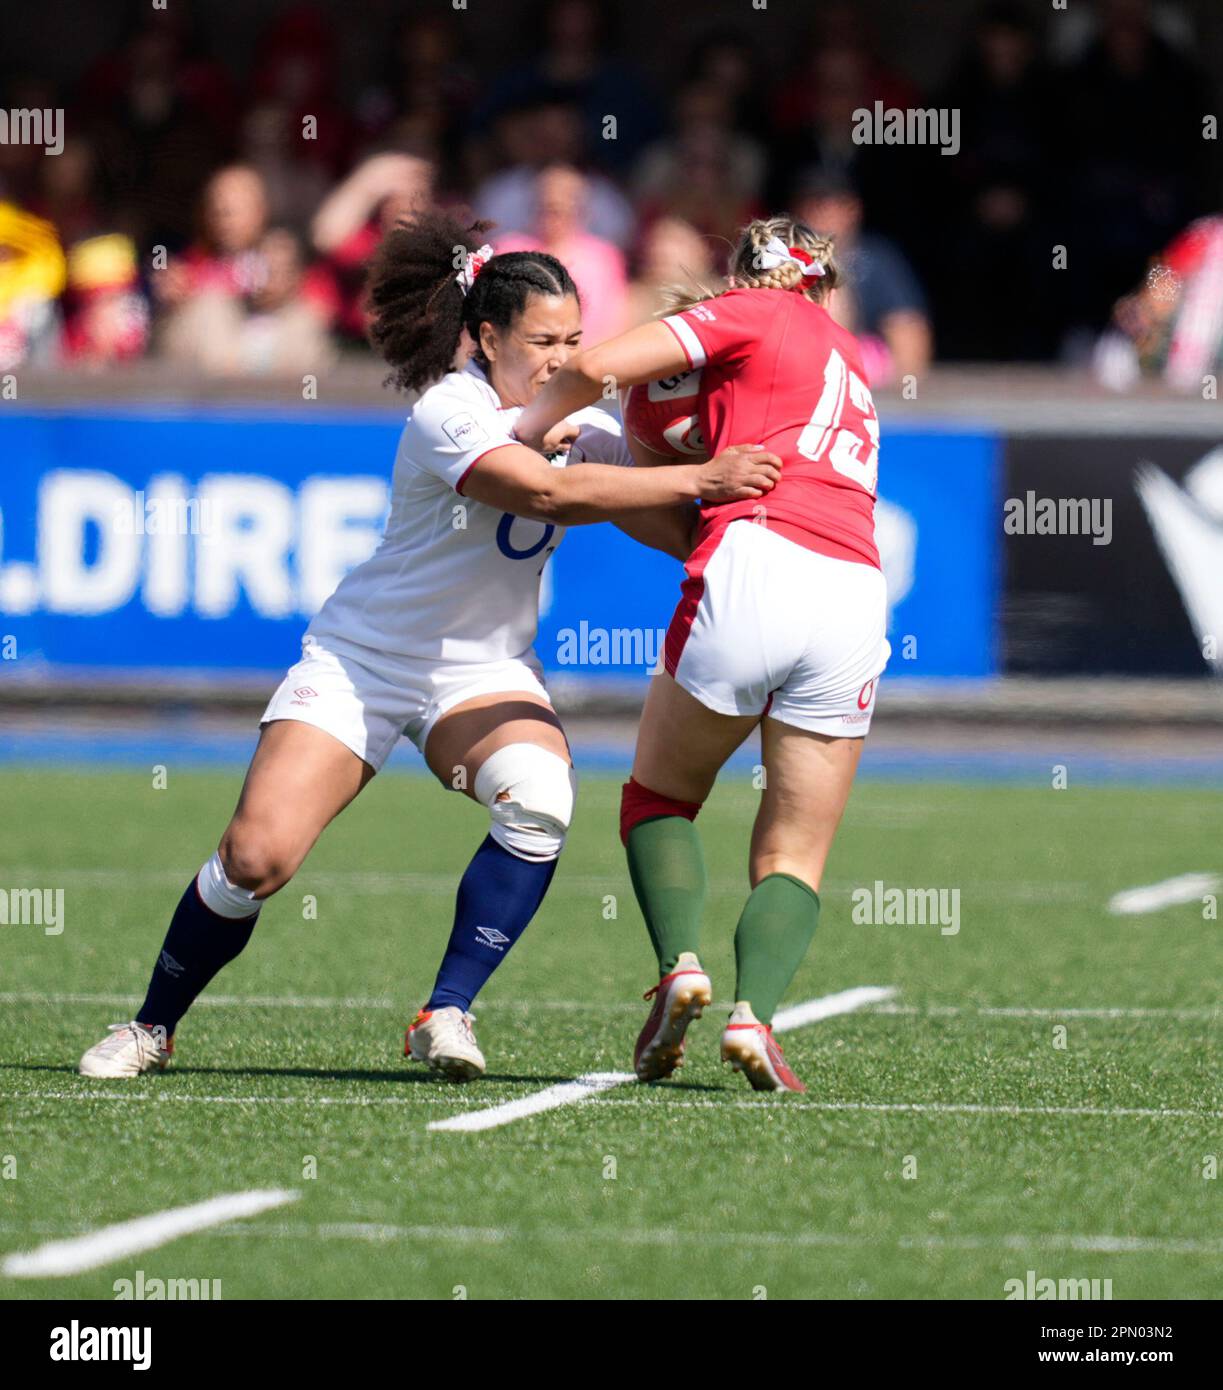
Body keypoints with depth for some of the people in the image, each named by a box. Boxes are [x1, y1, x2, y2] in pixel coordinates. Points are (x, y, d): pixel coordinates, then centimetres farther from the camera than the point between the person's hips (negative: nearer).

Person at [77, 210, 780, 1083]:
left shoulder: (578, 422, -2)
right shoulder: (448, 413, -23)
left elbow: (662, 525, -3)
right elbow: (548, 493, -37)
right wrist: (701, 479, -39)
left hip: (484, 669, 5)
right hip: (361, 660, -5)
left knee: (540, 799, -27)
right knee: (255, 857, -13)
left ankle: (448, 1013, -17)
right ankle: (152, 1027, 12)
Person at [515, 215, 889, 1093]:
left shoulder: (757, 313, 12)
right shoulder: (847, 359, 31)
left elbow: (598, 366, 1)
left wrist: (527, 436, 14)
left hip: (755, 565, -5)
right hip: (855, 595, 5)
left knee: (659, 797, 15)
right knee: (794, 858, 8)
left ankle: (680, 966, -8)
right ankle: (754, 1011, -16)